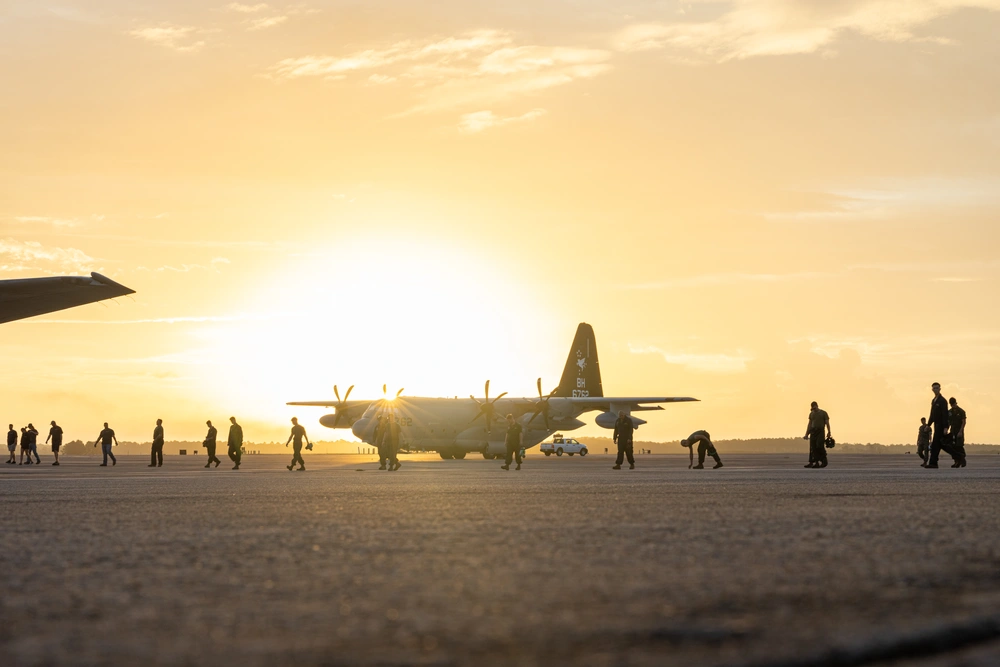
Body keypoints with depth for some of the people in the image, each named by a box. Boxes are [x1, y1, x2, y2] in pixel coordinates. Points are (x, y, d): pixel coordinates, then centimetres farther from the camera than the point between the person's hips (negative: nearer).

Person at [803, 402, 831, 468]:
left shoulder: (823, 413, 3)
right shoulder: (811, 414, 16)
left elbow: (827, 423, 0)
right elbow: (809, 424, 18)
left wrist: (829, 432, -9)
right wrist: (806, 434, 13)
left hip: (820, 431, -5)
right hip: (813, 431, 5)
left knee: (819, 446, -15)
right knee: (813, 447, -3)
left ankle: (824, 462, -3)